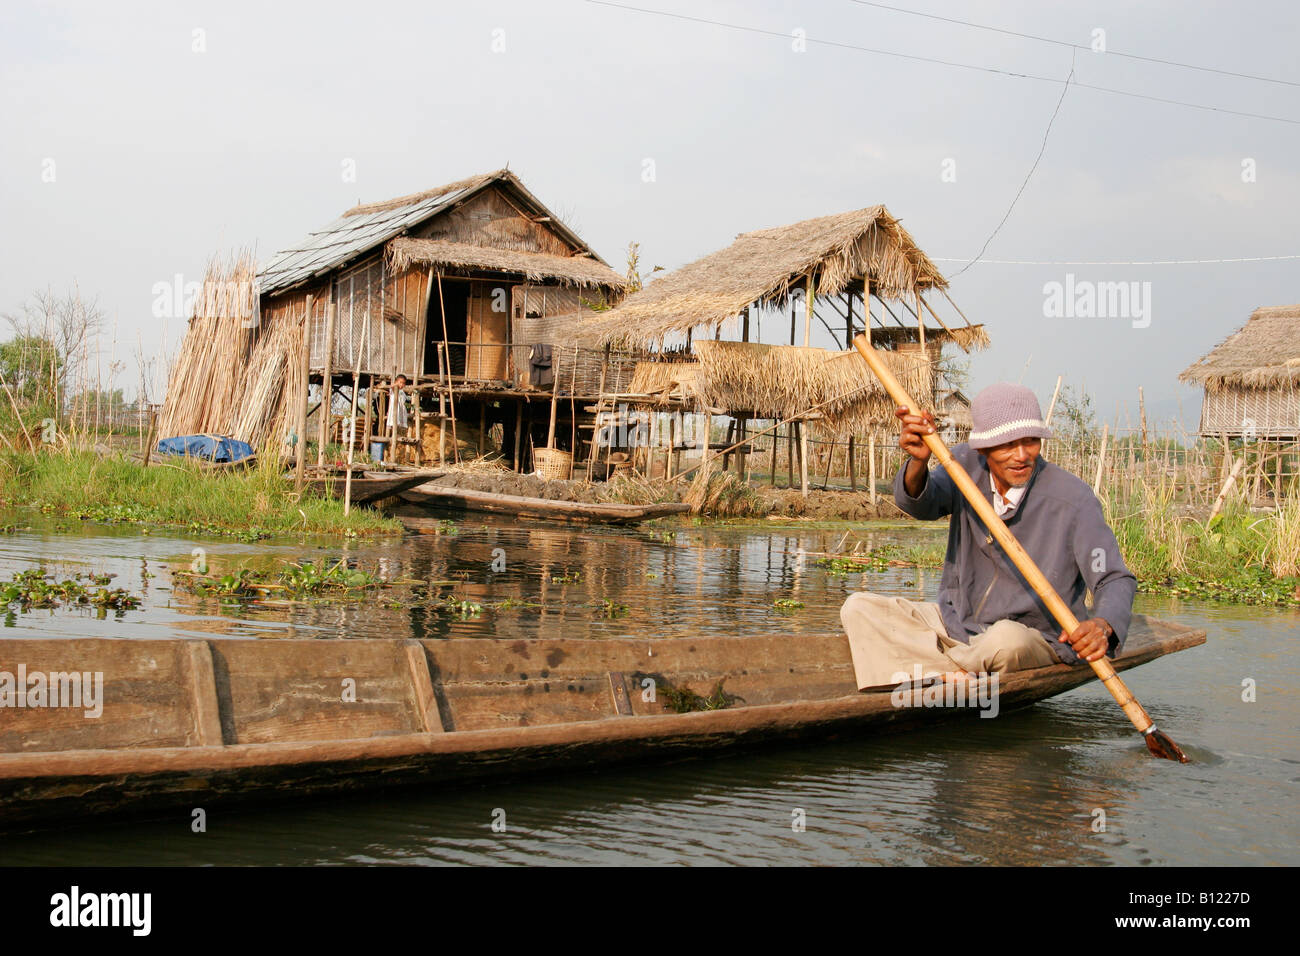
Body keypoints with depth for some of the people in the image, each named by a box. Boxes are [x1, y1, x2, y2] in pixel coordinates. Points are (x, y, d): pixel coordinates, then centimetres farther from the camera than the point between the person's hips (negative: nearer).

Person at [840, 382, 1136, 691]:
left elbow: (1116, 579, -20)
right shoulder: (967, 464, -4)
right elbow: (919, 503, -22)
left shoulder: (1074, 500, -18)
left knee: (1008, 638, -39)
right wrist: (918, 462, -45)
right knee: (859, 608, -7)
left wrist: (1103, 626, -43)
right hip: (954, 624, 5)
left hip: (1035, 638, -5)